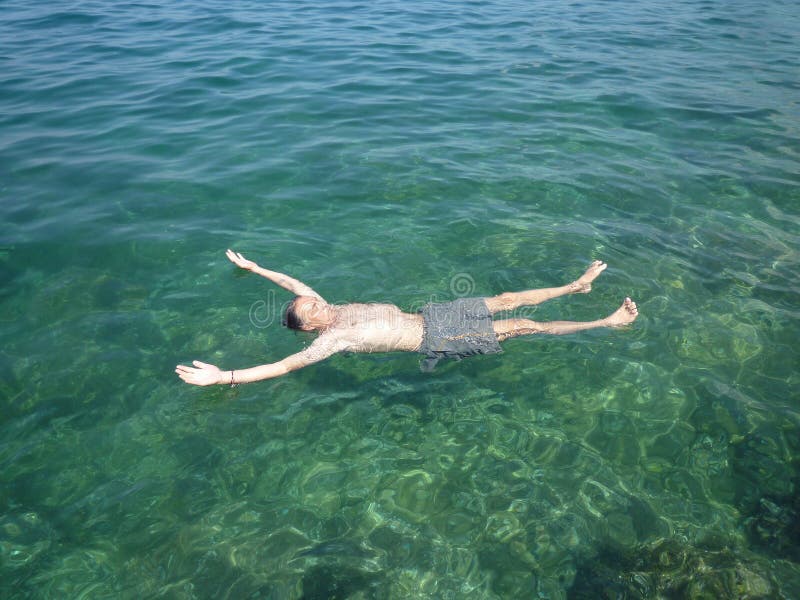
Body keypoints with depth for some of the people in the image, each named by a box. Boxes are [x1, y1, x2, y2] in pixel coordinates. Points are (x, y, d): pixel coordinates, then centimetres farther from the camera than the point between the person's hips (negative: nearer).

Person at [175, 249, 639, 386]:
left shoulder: (336, 311, 5)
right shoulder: (330, 341, -15)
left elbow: (294, 282, 16)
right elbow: (285, 365, -25)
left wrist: (254, 268, 16)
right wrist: (224, 378, -30)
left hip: (432, 315, 7)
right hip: (436, 340, -7)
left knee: (508, 300, 7)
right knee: (519, 326, -8)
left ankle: (578, 286, 23)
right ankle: (608, 323, -1)